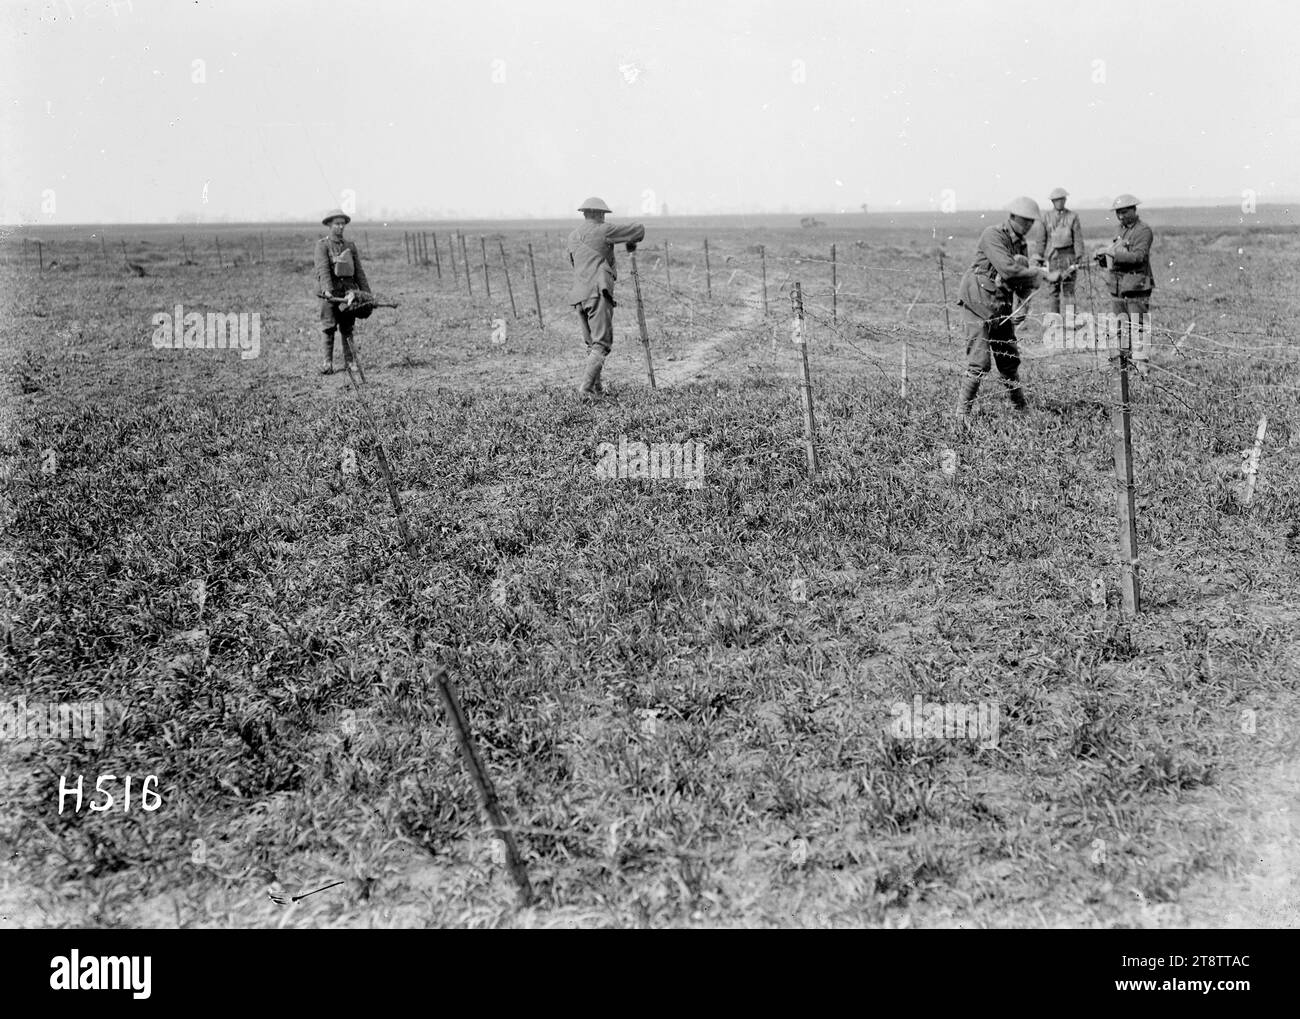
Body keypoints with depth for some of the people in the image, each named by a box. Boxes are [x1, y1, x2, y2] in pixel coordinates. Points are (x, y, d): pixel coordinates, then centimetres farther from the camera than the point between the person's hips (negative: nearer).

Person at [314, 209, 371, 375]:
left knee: (347, 328, 3)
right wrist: (326, 289, -27)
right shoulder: (322, 245, 2)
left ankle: (349, 361, 5)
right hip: (330, 291, -4)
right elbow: (323, 269, -12)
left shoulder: (350, 246, 16)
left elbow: (359, 271, 15)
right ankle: (327, 362, -4)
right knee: (329, 327, -5)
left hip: (348, 290, 4)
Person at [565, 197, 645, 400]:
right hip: (598, 292, -7)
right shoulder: (603, 231, 0)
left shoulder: (572, 237, 17)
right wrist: (632, 242, 28)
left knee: (592, 344, 16)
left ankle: (596, 387, 14)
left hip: (578, 295, 7)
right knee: (602, 344, -7)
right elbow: (639, 229, 8)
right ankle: (585, 388, -19)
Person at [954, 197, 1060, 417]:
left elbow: (1024, 281, 12)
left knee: (1010, 360, 13)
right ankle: (963, 413, -4)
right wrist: (1043, 274, -25)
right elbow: (1007, 268, -27)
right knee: (979, 362, -12)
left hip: (1002, 309, 8)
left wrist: (1021, 307, -6)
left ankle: (1020, 408, 27)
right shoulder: (992, 235, -14)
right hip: (979, 305, -8)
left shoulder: (1021, 244, 13)